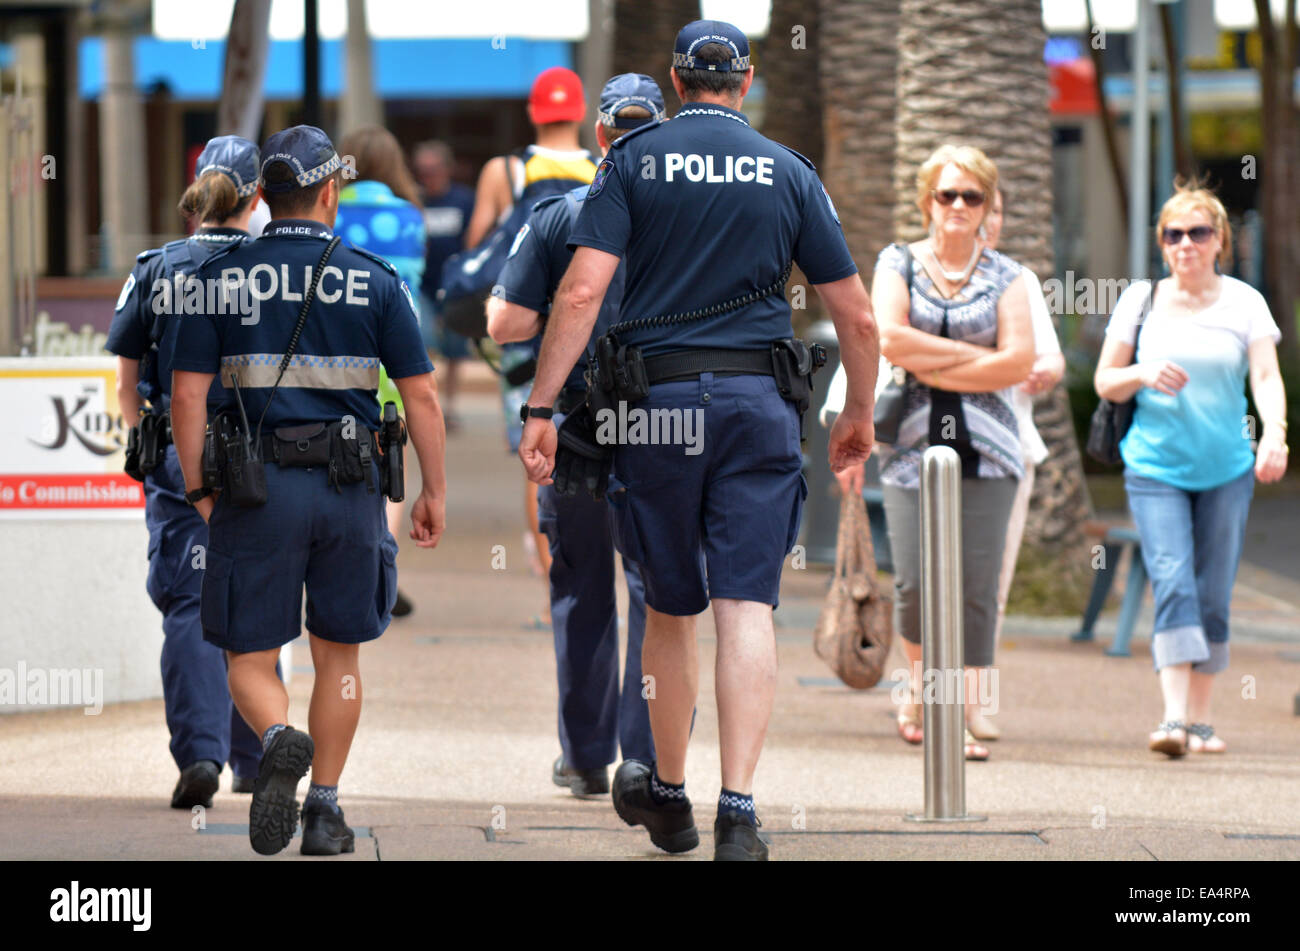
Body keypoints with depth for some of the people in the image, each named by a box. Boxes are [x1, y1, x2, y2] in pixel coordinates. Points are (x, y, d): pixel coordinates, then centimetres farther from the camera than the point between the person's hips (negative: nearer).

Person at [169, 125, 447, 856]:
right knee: (339, 653, 15)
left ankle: (280, 741, -25)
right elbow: (422, 396, -1)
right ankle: (324, 809, 13)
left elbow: (187, 396, -3)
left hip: (257, 492, -1)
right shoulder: (377, 282, 1)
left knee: (251, 659, 6)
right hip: (349, 491, 1)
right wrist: (435, 493, 9)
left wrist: (199, 491, 6)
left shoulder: (224, 278, 0)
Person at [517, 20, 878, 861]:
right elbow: (857, 316, 7)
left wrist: (542, 409, -8)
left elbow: (582, 291, -9)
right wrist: (860, 415, 22)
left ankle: (667, 793, 29)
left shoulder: (633, 160, 2)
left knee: (671, 609, 14)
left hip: (658, 400, 0)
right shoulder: (789, 174, 6)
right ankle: (739, 812, -17)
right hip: (759, 407, 0)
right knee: (747, 608, -5)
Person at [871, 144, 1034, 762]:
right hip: (914, 444, 0)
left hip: (984, 449, 0)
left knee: (976, 588, -6)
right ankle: (919, 686, 21)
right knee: (914, 583, -7)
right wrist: (976, 354, -7)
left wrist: (934, 367, -6)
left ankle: (963, 719, -2)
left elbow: (1019, 363, -3)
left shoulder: (1003, 275, 8)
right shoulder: (898, 264, 9)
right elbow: (889, 339, -8)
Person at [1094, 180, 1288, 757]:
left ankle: (1200, 719, 15)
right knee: (1172, 585, -16)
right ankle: (1174, 717, -23)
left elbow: (1267, 377, -9)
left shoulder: (1243, 303, 2)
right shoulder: (1140, 301, 4)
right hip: (1155, 468, -1)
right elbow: (1104, 382, 8)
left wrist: (1274, 434, -27)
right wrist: (1142, 374, -14)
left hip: (1227, 470, 1)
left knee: (1213, 596, 4)